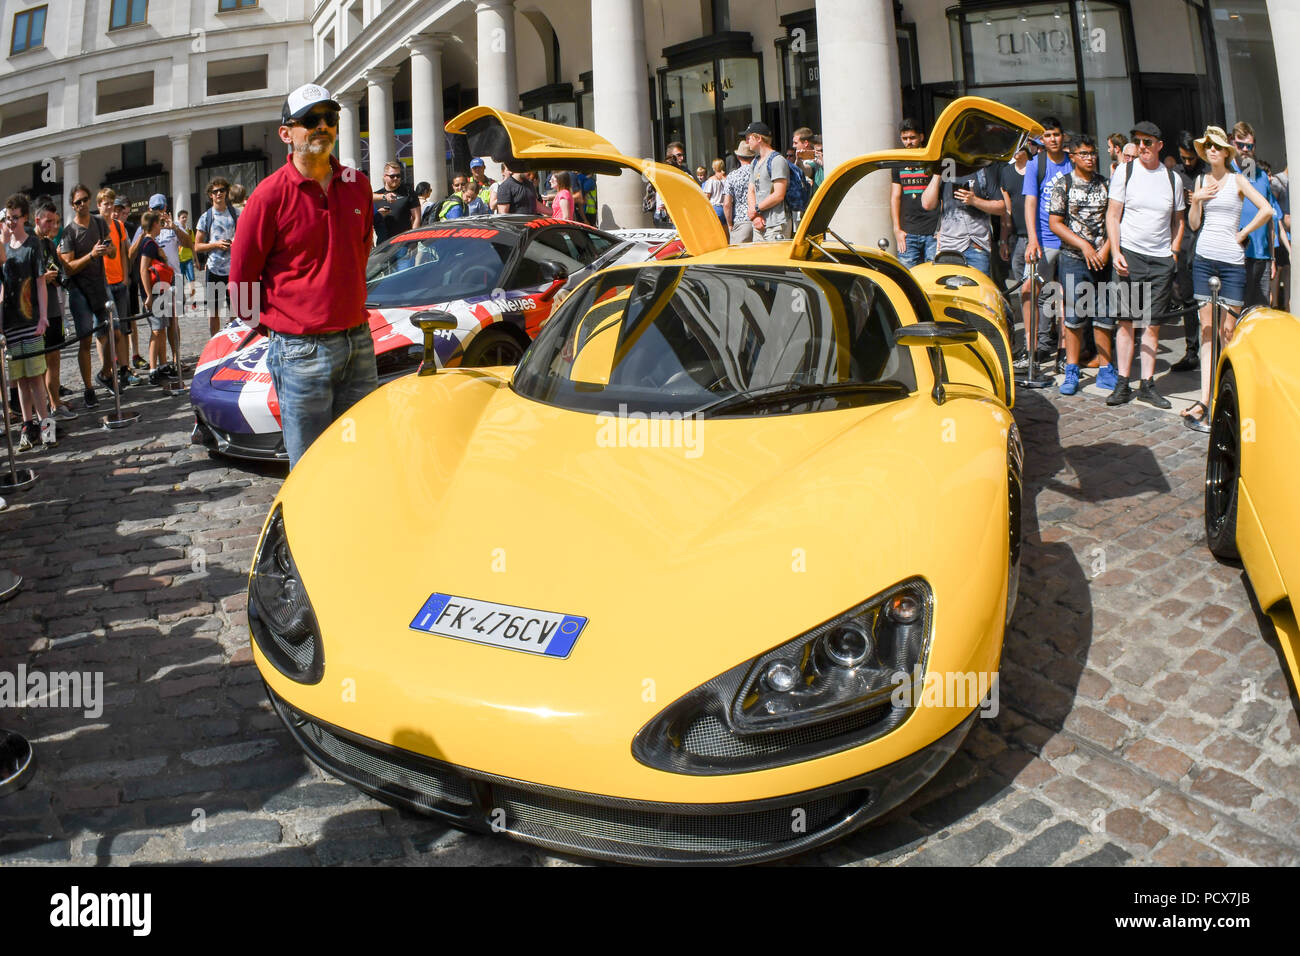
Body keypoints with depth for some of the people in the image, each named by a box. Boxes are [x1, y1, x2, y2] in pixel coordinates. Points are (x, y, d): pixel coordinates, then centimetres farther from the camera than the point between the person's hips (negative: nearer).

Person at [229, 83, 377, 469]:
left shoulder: (357, 185, 7)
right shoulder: (271, 195, -8)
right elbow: (241, 277, -1)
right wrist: (276, 324, 4)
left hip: (359, 342, 5)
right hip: (301, 351, -5)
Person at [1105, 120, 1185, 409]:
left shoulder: (1172, 177, 8)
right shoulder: (1125, 172, 2)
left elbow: (1178, 221, 16)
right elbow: (1112, 215, 0)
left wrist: (1173, 253, 5)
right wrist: (1115, 252, -10)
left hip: (1161, 259, 2)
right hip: (1129, 254, -2)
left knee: (1152, 324, 3)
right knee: (1126, 321, -2)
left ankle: (1147, 385, 8)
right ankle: (1122, 384, 3)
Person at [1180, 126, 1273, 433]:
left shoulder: (1237, 179, 2)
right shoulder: (1201, 180, 12)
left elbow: (1266, 209, -5)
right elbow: (1194, 223, 10)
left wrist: (1242, 234, -3)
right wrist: (1196, 200, -6)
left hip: (1232, 260, -3)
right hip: (1204, 258, 3)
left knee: (1228, 332, -3)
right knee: (1207, 329, -1)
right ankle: (1204, 399, -4)